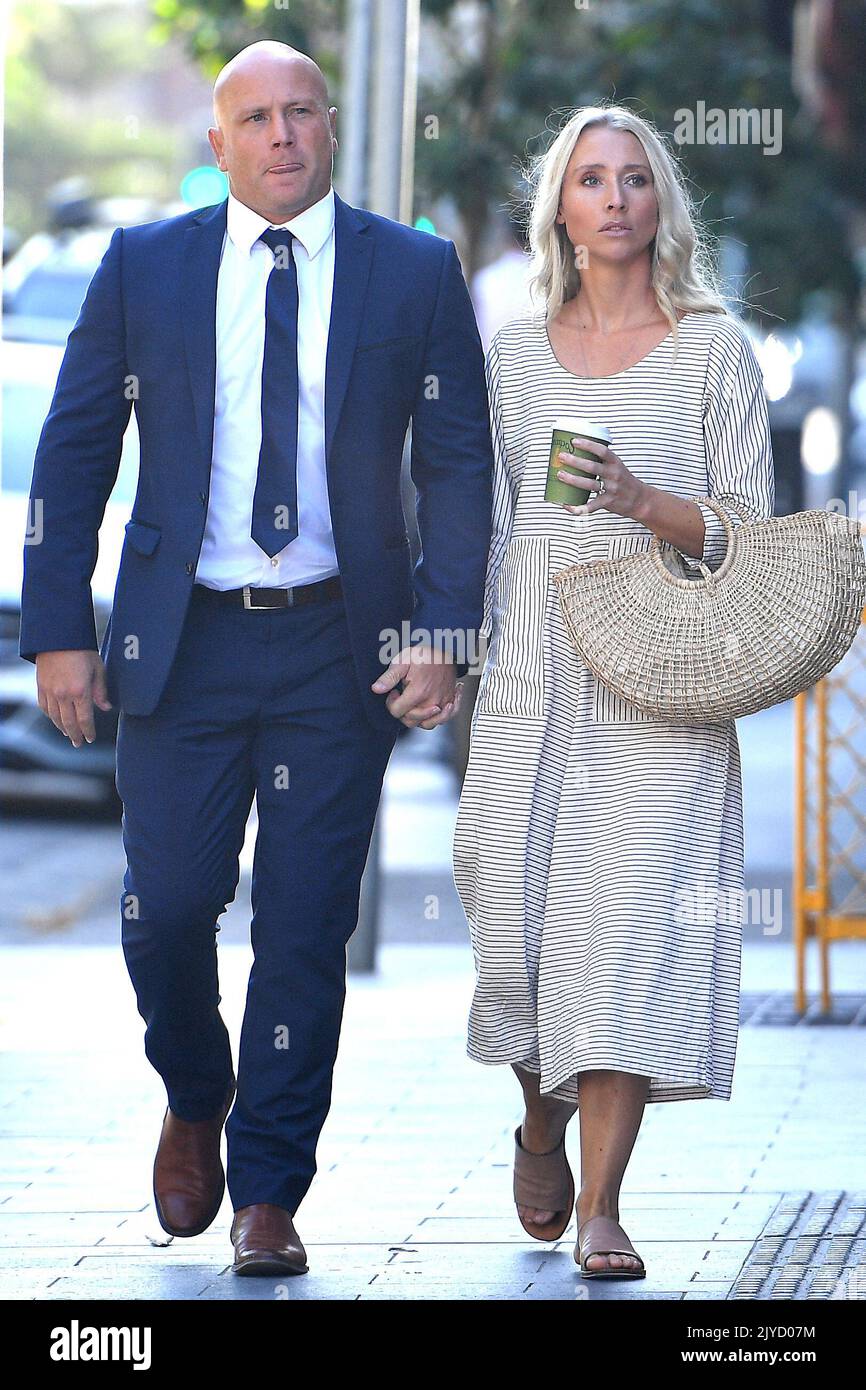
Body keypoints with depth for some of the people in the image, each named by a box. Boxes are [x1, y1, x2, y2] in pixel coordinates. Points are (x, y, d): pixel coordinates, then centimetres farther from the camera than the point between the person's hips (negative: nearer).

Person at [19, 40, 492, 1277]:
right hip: (183, 641, 0)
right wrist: (59, 630, 0)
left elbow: (460, 467, 2)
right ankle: (194, 1101, 28)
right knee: (167, 907, -2)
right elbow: (73, 456, 7)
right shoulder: (144, 267, 4)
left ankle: (268, 1194, 11)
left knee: (308, 927, 1)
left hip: (342, 649, 0)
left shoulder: (416, 274, 3)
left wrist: (443, 634, -8)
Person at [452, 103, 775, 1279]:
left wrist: (643, 500, -17)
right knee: (514, 912, 0)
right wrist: (468, 658, 10)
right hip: (533, 679, 3)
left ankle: (599, 1204, -8)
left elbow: (751, 533, 0)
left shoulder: (713, 349, 2)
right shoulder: (520, 350, 11)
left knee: (633, 924, -11)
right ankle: (544, 1118, 30)